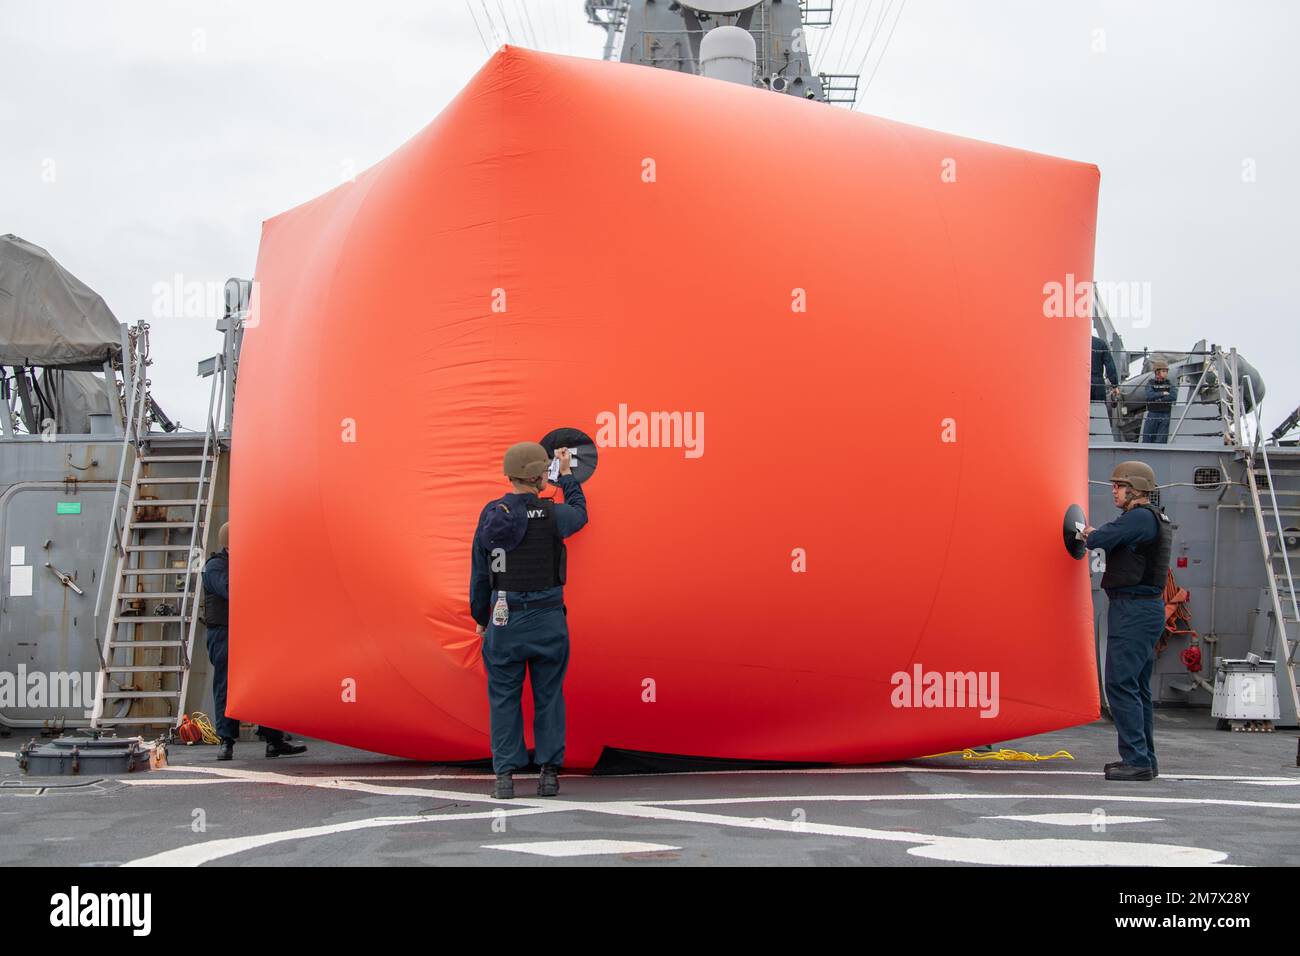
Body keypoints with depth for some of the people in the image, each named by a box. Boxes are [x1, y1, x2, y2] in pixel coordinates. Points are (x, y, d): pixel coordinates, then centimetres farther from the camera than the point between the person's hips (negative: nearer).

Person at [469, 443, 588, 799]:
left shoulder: (490, 515, -1)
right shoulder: (551, 515, -9)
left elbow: (480, 573, 6)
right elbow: (579, 512, 16)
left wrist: (480, 617, 18)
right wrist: (567, 475, 31)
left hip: (504, 620, 2)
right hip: (547, 621, -2)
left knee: (504, 697, 8)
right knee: (548, 696, 9)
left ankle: (505, 776, 5)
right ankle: (549, 773, 9)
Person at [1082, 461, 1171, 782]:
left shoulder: (1139, 518, -14)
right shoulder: (1157, 520, 19)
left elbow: (1100, 540, -19)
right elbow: (1118, 540, 19)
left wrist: (1090, 533, 2)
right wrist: (1098, 534, 4)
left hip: (1133, 609, -11)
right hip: (1146, 609, 11)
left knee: (1121, 685, -10)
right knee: (1137, 688, 15)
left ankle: (1136, 760, -11)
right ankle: (1144, 758, 20)